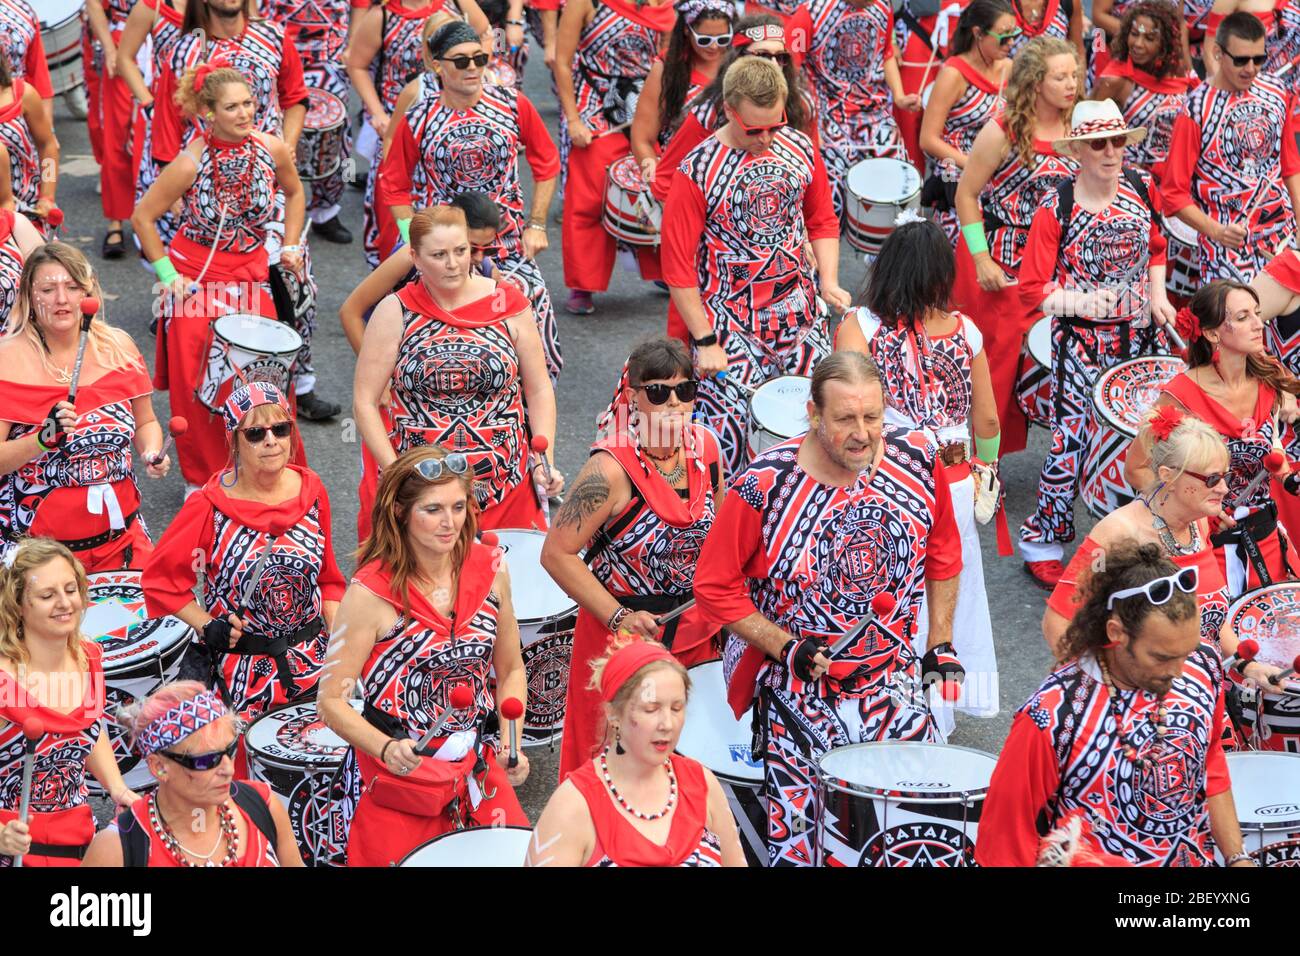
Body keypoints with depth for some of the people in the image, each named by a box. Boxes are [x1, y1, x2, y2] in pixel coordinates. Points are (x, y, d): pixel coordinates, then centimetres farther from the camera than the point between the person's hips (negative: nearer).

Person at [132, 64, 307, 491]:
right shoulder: (191, 162, -18)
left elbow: (293, 193, 15)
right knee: (196, 385, 1)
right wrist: (166, 273, -9)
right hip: (196, 278, -2)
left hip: (251, 275, 2)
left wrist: (290, 246, 6)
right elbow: (143, 217, -7)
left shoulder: (273, 149, -8)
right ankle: (202, 480, 18)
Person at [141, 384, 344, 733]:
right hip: (241, 671, -3)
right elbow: (160, 579, -4)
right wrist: (207, 627, -13)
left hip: (314, 661, 4)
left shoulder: (310, 489, 1)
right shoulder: (209, 507, -11)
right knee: (244, 753, 0)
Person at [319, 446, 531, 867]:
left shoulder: (489, 570, -3)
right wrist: (388, 750, -28)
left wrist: (510, 745, -4)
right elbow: (331, 700, -13)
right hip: (397, 771, -4)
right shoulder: (372, 592, -18)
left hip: (478, 768, 4)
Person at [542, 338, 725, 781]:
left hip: (695, 630, 6)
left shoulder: (704, 446, -3)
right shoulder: (611, 469, -22)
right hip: (623, 634, -6)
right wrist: (618, 618, -20)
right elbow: (556, 553, -19)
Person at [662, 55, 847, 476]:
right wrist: (705, 342, -11)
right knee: (729, 433, -10)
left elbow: (822, 221, 14)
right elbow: (678, 267, -10)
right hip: (730, 322, -4)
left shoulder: (800, 149, 0)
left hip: (798, 310, 5)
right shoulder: (698, 171, -14)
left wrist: (829, 280, -3)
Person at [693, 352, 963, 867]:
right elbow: (714, 587, -9)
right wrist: (787, 649, -15)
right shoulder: (764, 486, -18)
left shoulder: (918, 462, -8)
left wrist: (940, 643, 6)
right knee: (796, 837, -1)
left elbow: (942, 554, 9)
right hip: (799, 690, -3)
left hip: (894, 679, 3)